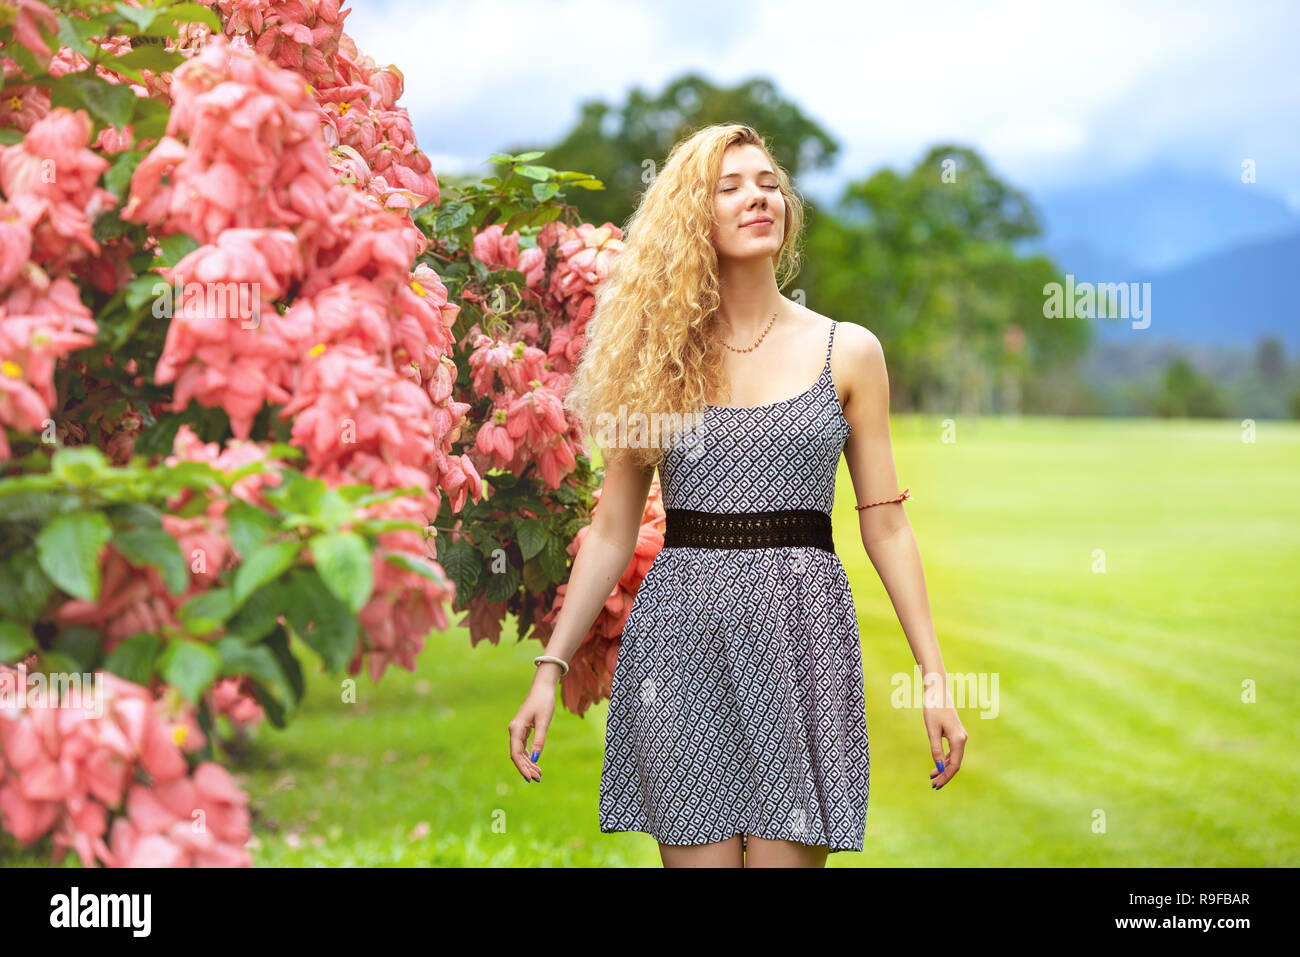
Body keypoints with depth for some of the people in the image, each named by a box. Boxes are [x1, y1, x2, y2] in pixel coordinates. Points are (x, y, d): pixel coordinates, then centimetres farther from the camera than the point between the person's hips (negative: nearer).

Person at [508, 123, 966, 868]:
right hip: (680, 636, 1)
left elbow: (886, 525, 6)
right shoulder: (657, 357, 7)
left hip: (799, 634, 0)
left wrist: (935, 680, 2)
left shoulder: (847, 352, 6)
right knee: (695, 852, 2)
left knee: (785, 852, -1)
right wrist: (551, 667, 2)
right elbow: (613, 530, 8)